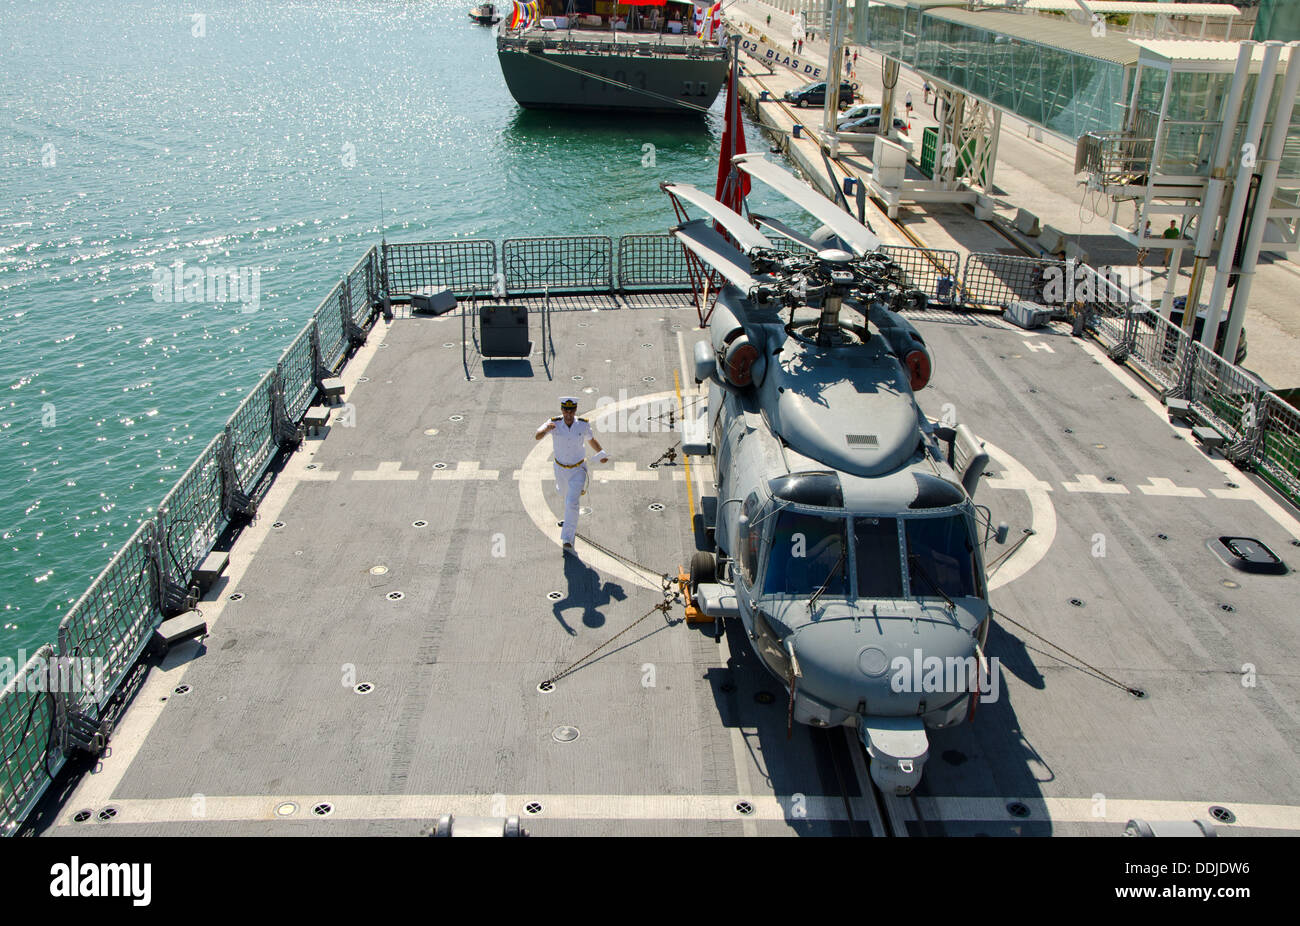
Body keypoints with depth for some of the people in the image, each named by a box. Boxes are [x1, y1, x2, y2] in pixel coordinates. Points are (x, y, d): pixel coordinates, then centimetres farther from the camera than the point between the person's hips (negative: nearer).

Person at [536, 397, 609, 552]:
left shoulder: (583, 424, -17)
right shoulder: (554, 423, -22)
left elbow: (591, 439, 5)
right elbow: (537, 437, -37)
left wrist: (602, 453, -8)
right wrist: (546, 429, -59)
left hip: (578, 469, -2)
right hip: (560, 468, 2)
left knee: (572, 503, -14)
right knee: (564, 494, 28)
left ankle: (568, 539, -7)